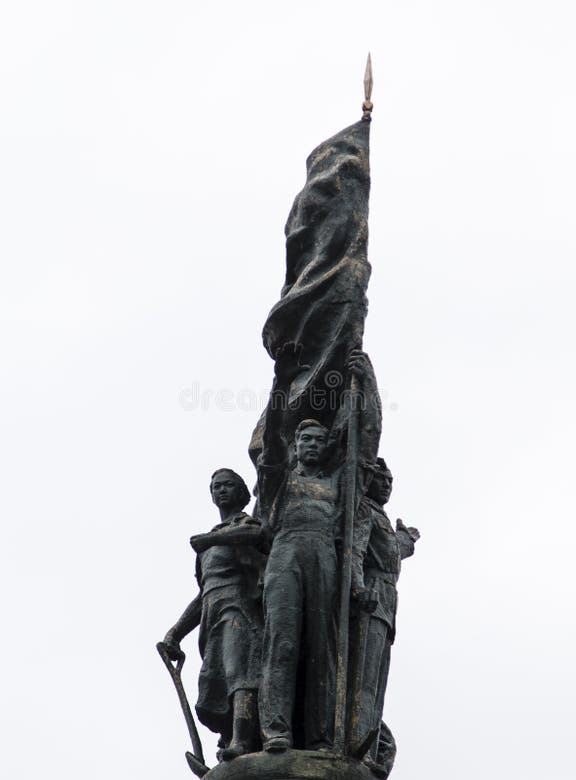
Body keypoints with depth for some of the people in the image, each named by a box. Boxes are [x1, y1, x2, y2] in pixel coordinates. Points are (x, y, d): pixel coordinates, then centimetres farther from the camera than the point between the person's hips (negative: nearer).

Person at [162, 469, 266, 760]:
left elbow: (258, 533, -14)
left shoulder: (249, 522, 13)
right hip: (213, 619, 7)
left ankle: (240, 744, -46)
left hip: (241, 607, -7)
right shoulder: (209, 546, 35)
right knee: (210, 705, -4)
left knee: (240, 672, -29)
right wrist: (175, 633, 21)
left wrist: (211, 538, -22)